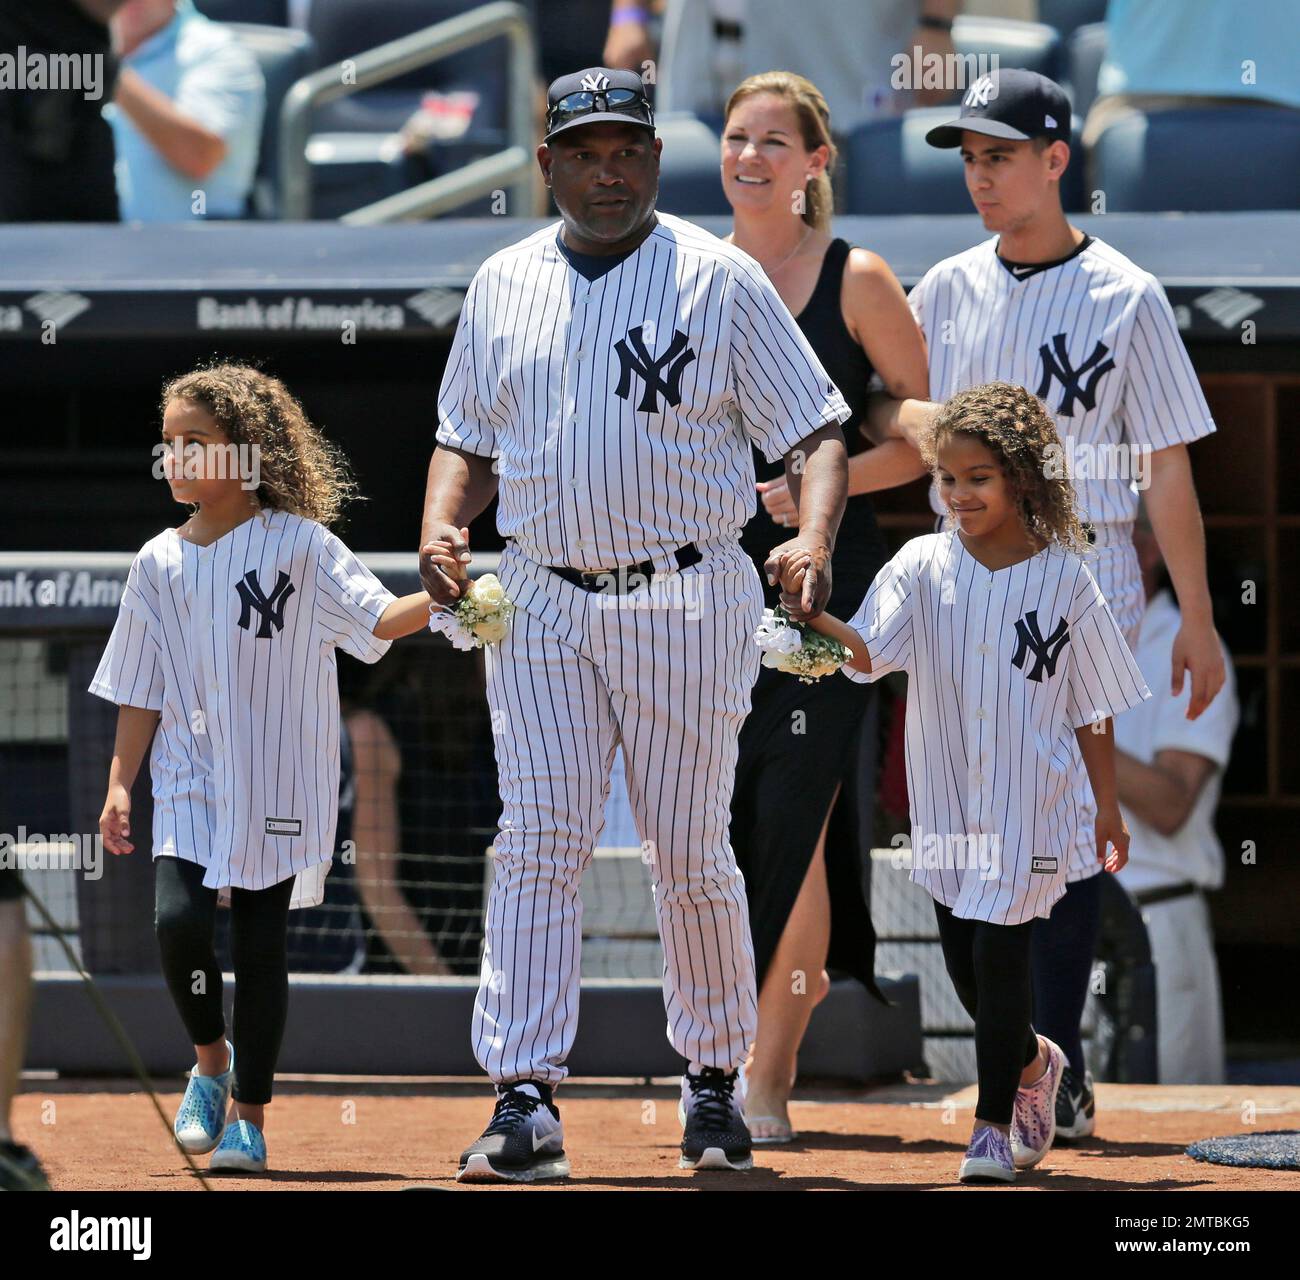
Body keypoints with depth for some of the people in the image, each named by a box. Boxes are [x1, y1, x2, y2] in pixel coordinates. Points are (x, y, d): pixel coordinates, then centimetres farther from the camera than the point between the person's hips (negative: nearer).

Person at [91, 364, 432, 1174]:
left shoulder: (297, 543, -4)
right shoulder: (160, 563, 6)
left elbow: (378, 618, -13)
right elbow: (141, 690, 10)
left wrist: (440, 597, -31)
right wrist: (120, 783, 4)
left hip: (279, 783, -2)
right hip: (191, 778, 2)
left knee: (261, 946, -1)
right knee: (179, 919, -16)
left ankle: (250, 1116, 10)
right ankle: (211, 1059, 11)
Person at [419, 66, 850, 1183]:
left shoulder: (721, 280, -1)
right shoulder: (503, 286, 11)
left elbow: (816, 432, -2)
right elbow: (469, 440, 20)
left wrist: (813, 545, -21)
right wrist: (441, 529, -1)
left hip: (686, 601, -3)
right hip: (541, 604, 3)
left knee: (691, 854, 3)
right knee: (537, 845, -7)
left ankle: (715, 1080, 19)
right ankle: (526, 1101, -11)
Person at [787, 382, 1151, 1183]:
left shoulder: (1064, 581, -4)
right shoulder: (923, 567, -1)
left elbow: (1092, 708, 2)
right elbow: (868, 653, -14)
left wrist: (1109, 809, 5)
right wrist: (812, 614, -33)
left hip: (1029, 800, -3)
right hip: (948, 800, 3)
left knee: (1000, 945, -9)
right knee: (961, 953, 10)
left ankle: (995, 1126, 3)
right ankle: (1033, 1060, 39)